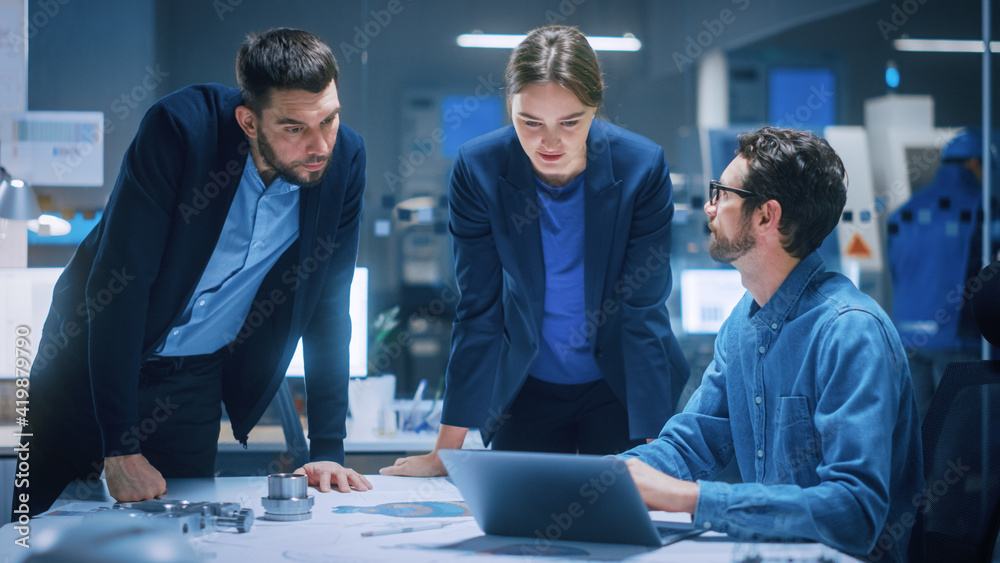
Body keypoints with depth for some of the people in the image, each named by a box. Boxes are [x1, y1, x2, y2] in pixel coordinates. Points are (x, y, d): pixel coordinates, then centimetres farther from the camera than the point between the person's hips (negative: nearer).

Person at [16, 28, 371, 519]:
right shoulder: (181, 127, -27)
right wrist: (120, 449, -27)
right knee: (37, 525, 10)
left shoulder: (343, 160, -14)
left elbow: (328, 313, -5)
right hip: (92, 357, -2)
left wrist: (328, 451, -10)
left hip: (196, 383, 3)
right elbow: (118, 282, -26)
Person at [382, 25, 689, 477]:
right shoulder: (478, 169, -18)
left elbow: (643, 312, -18)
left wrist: (648, 450, -22)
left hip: (620, 387, -1)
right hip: (525, 388, 1)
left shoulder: (642, 167, -20)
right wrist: (447, 450, -13)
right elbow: (478, 312, -13)